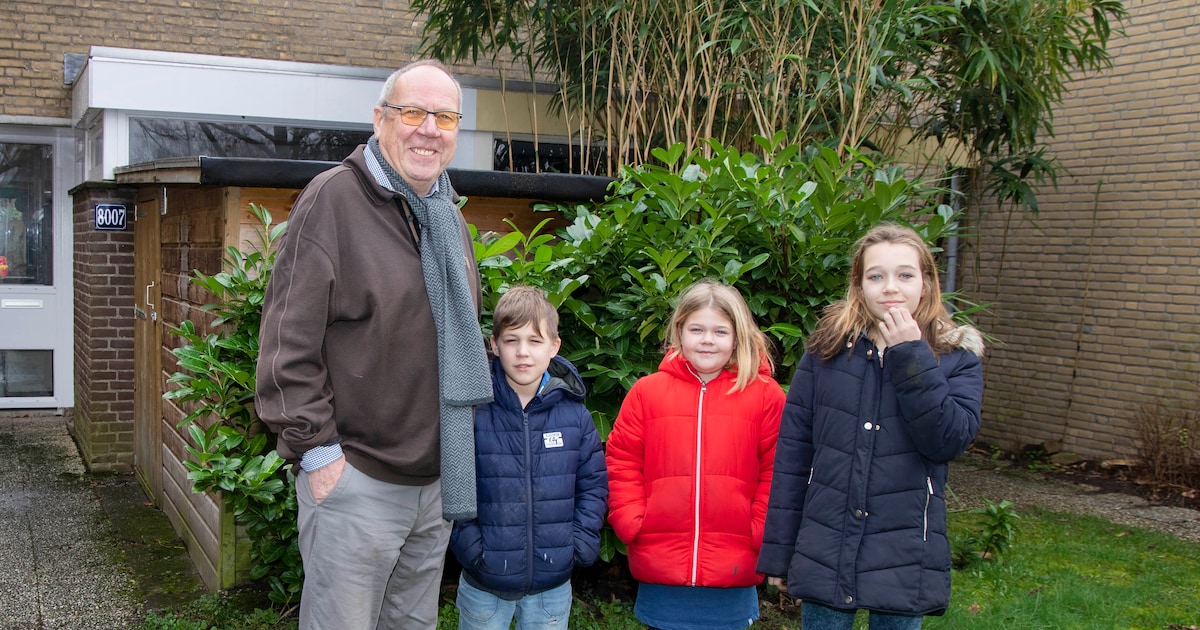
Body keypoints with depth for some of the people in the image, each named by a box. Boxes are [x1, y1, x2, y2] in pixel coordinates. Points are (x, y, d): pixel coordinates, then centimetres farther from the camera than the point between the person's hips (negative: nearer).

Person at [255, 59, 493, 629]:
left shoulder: (448, 216, 12)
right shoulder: (334, 198, -13)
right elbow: (288, 339, -16)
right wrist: (316, 449, -16)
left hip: (438, 479, 7)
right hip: (356, 479, -7)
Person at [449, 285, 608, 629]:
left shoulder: (575, 415, -3)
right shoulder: (473, 411, -11)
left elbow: (594, 484, 4)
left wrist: (580, 545, -3)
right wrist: (469, 545, -12)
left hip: (553, 585, 2)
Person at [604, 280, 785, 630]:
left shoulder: (765, 395, 1)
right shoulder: (646, 391, 4)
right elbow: (621, 463, 5)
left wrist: (761, 533, -4)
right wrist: (632, 523, -4)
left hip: (732, 576, 0)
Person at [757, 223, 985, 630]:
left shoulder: (957, 357, 1)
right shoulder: (827, 351, 0)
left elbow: (950, 441, -14)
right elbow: (792, 452, 1)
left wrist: (911, 358, -16)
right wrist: (778, 552, 1)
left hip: (904, 562, 0)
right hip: (825, 551, 0)